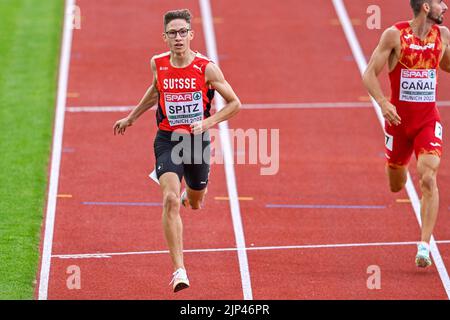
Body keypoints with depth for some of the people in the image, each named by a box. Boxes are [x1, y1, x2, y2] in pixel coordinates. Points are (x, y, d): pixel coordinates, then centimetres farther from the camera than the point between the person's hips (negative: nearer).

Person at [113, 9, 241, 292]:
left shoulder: (207, 68, -13)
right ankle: (179, 270, -21)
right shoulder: (158, 64, -4)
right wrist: (131, 117, 25)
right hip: (167, 140, 0)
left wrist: (207, 123, -17)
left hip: (197, 140, 0)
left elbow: (235, 103, -4)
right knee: (170, 200, -20)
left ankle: (188, 194, 61)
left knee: (195, 203, 19)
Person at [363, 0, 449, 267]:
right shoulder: (395, 35, -12)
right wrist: (382, 102, -28)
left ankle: (424, 245, -17)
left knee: (428, 179, -18)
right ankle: (399, 166, 55)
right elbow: (370, 74, -11)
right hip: (399, 118, -1)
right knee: (396, 186, 15)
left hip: (428, 120, 1)